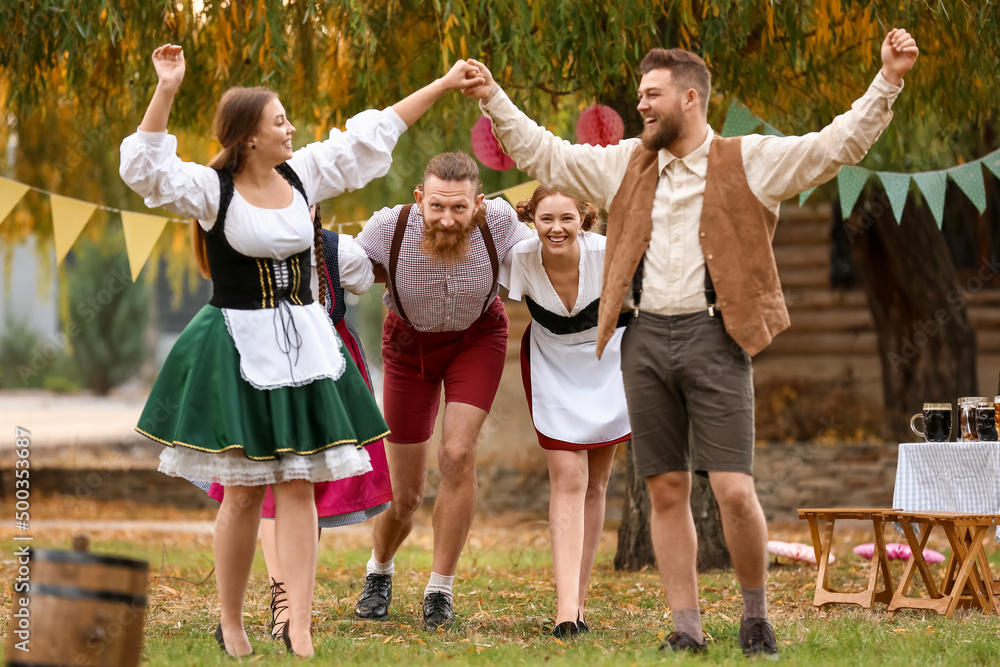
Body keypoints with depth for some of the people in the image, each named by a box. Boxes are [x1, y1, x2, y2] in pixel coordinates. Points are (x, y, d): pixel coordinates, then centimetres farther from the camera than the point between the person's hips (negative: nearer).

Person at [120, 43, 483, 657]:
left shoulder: (302, 174, 6)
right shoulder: (211, 188, -8)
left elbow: (373, 133, 12)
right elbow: (147, 168, -24)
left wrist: (443, 84, 14)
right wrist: (166, 91, -33)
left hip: (303, 346, 4)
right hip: (239, 348, -4)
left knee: (298, 487, 0)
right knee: (245, 492, 0)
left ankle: (300, 628, -1)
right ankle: (231, 625, 14)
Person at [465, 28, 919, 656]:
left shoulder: (750, 162, 3)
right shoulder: (625, 165, 15)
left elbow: (838, 145, -4)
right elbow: (543, 153, 22)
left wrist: (887, 81, -14)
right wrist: (494, 99, 17)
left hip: (714, 338, -4)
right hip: (647, 339, 4)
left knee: (735, 491, -10)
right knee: (668, 491, 5)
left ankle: (756, 614, 10)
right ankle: (688, 628, 11)